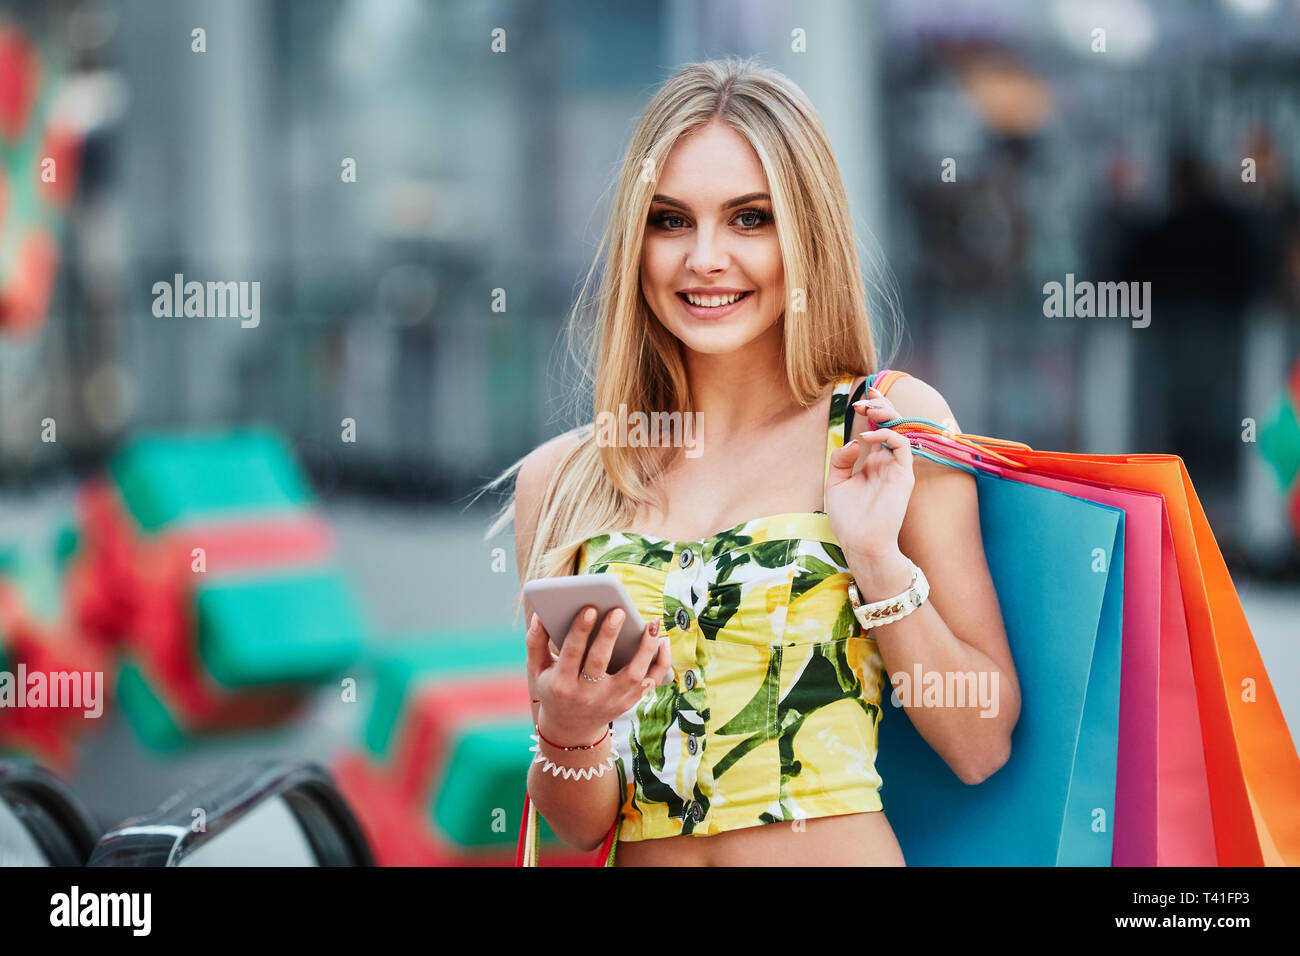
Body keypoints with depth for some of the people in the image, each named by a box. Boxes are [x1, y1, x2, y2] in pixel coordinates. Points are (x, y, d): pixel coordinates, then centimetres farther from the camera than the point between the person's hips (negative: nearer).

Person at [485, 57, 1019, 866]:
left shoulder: (889, 427, 2)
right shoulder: (559, 480, 6)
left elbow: (981, 746, 0)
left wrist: (878, 558, -10)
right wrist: (567, 731, -11)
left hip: (840, 845, -2)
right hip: (638, 858, 3)